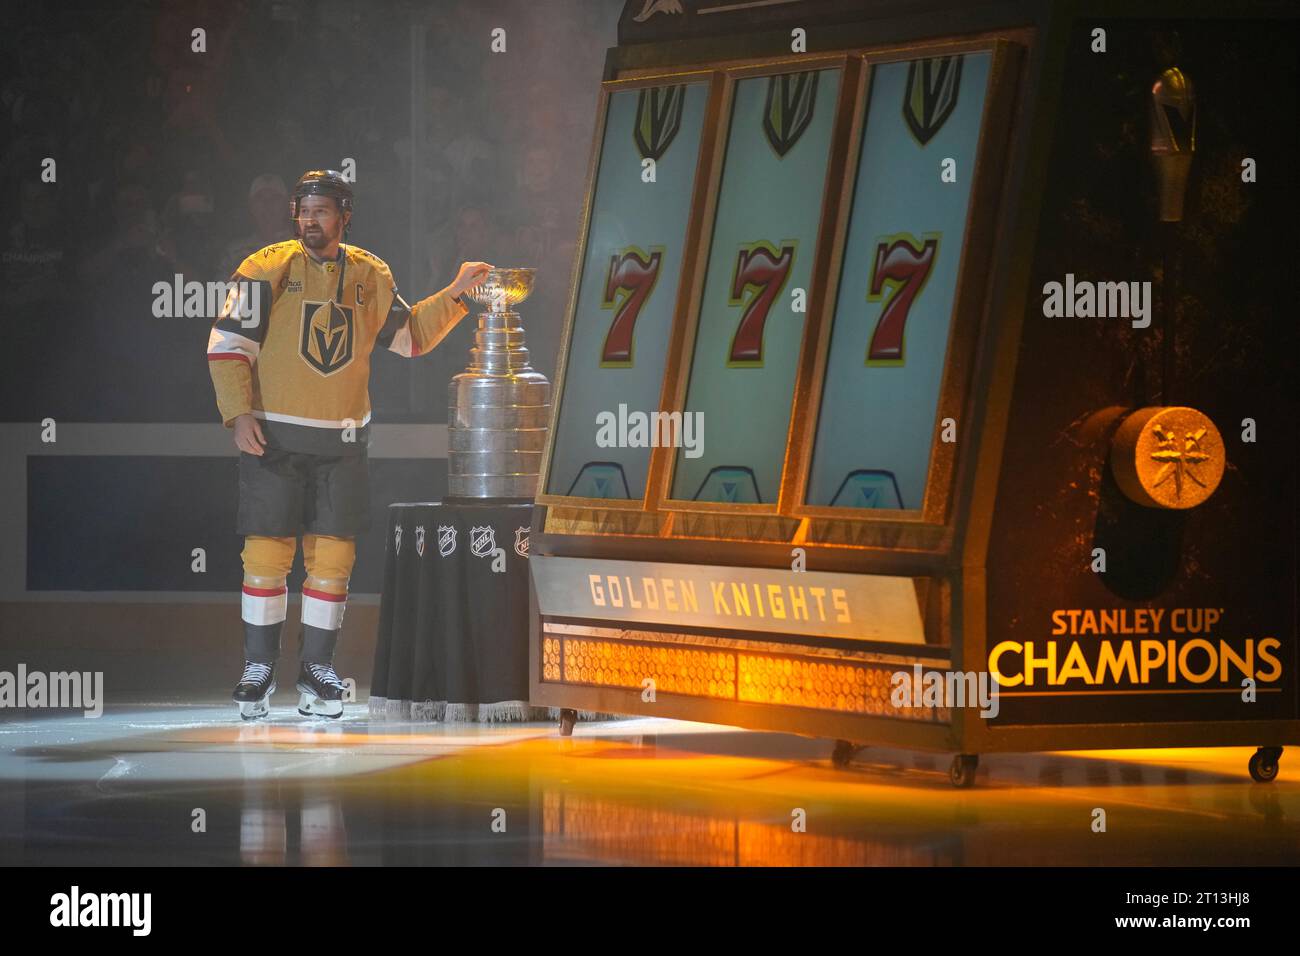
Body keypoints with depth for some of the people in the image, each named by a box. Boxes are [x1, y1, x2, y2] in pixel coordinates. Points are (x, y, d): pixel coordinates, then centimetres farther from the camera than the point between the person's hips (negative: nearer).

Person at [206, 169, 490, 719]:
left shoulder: (371, 276, 8)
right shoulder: (268, 270, -3)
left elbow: (410, 337, 19)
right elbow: (227, 344, -4)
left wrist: (454, 295, 9)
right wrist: (238, 414, -12)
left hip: (343, 441, 3)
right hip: (274, 436, -3)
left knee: (333, 556, 3)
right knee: (267, 552, -4)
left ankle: (317, 669, 13)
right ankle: (259, 669, 7)